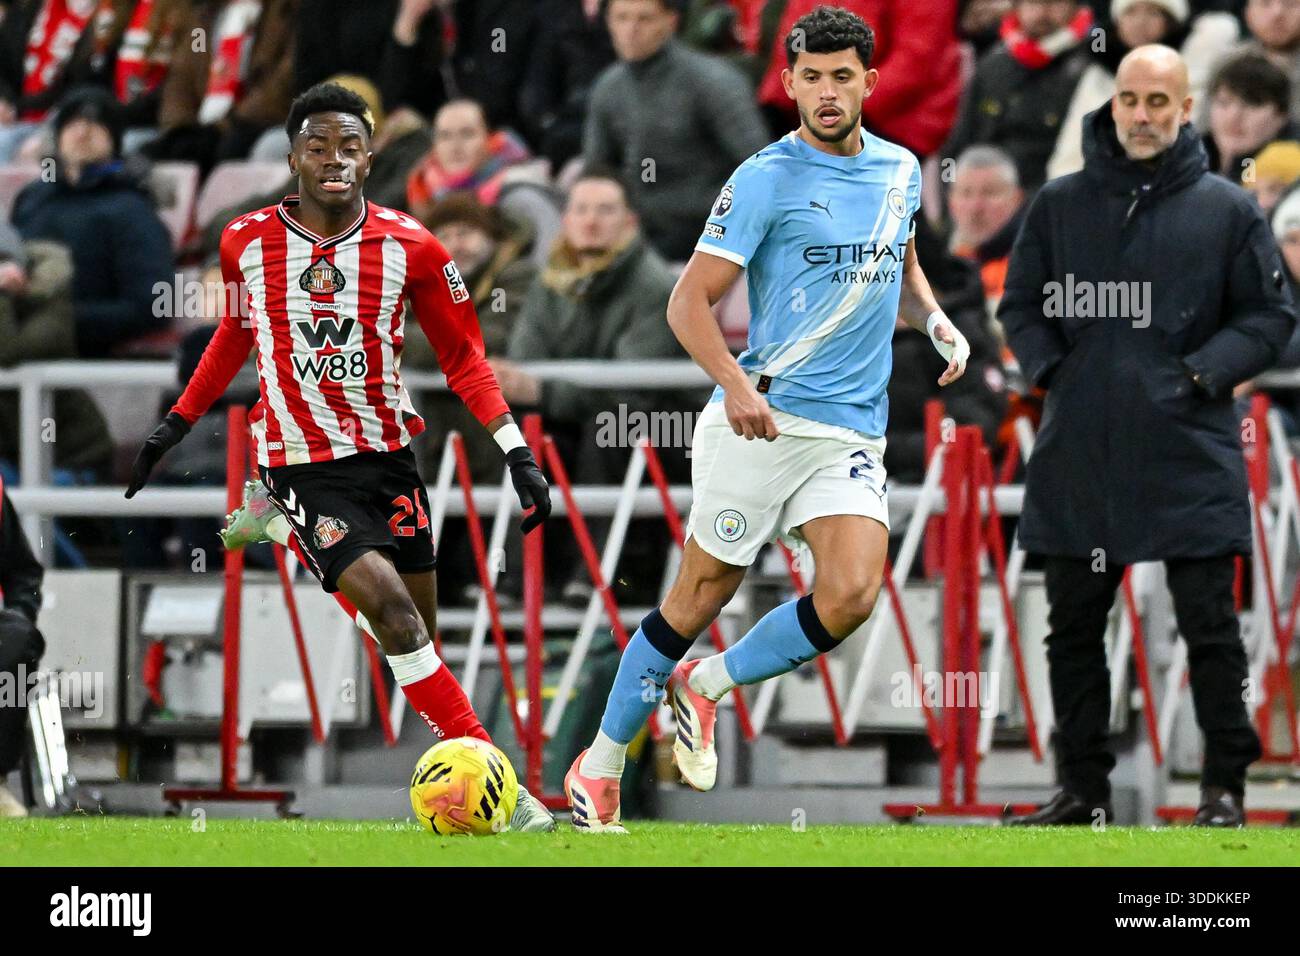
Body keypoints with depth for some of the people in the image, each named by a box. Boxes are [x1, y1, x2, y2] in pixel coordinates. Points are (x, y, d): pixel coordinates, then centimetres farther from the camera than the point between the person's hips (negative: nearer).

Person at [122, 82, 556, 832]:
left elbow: (462, 355, 4)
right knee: (392, 608, -20)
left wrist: (516, 451, -3)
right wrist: (176, 426, 20)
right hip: (301, 465, -3)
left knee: (419, 632, 5)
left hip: (390, 458, 3)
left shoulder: (411, 249, -4)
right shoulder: (248, 244, -3)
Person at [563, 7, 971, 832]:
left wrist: (938, 323, 8)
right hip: (762, 421, -4)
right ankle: (600, 769, 18)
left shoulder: (901, 171, 10)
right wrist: (735, 382, -26)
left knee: (852, 595, -17)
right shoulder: (766, 179, -7)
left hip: (855, 432, 4)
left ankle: (706, 687, 6)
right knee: (701, 595, 1)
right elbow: (690, 302, -9)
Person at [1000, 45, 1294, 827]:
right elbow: (1021, 304, 14)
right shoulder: (1061, 204, 6)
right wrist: (1051, 370, -2)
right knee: (1073, 627, 9)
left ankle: (1225, 785, 8)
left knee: (1209, 626, -1)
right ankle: (1083, 785, 18)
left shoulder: (1227, 210, 0)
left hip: (1190, 457, -3)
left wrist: (1202, 375, -9)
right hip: (1079, 456, 3)